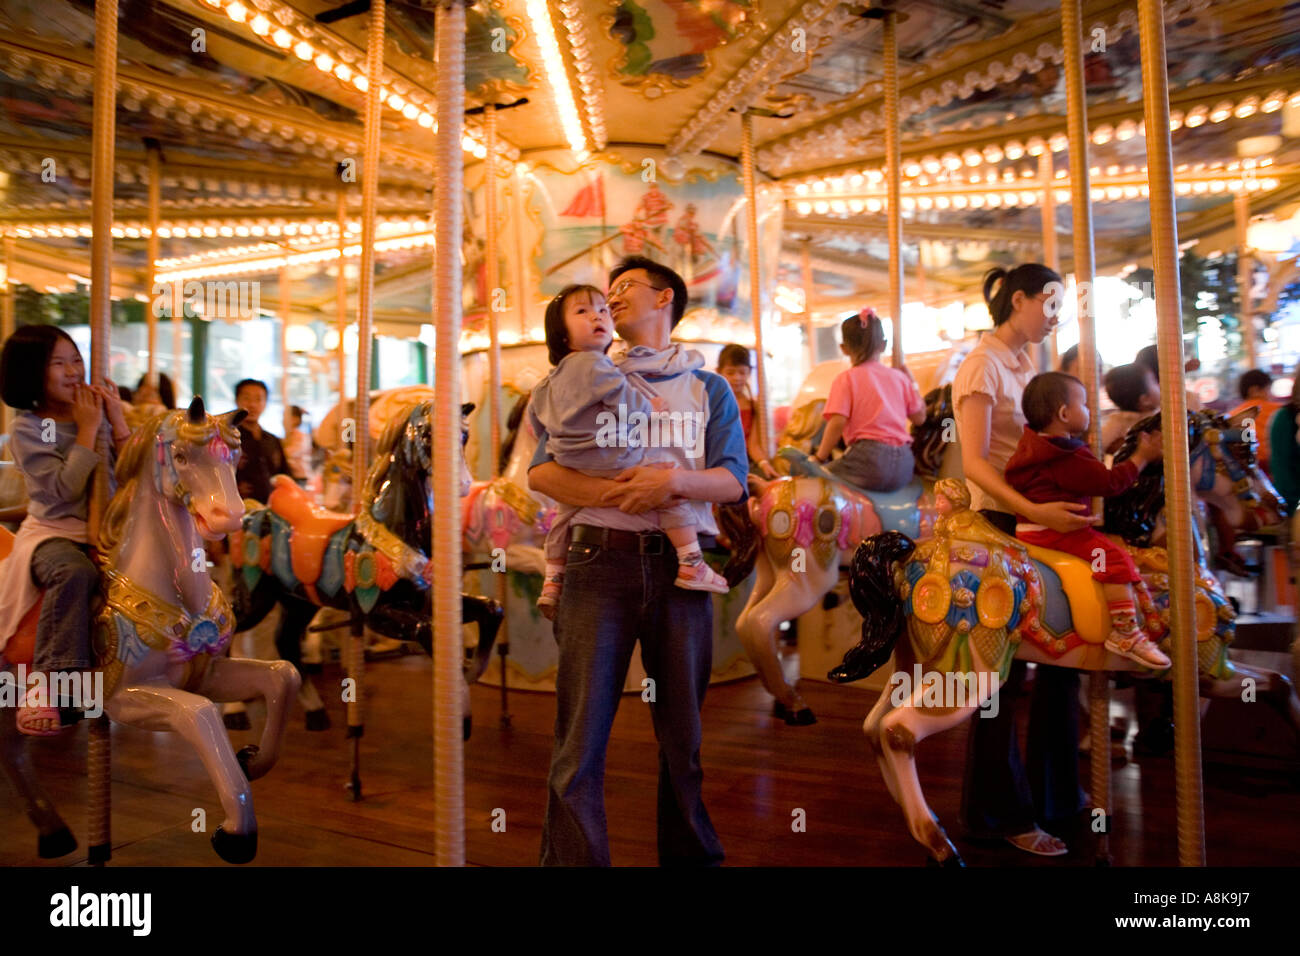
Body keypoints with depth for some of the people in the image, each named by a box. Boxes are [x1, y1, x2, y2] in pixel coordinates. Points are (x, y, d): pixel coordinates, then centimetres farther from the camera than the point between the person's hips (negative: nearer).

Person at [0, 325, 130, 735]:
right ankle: (45, 685, -33)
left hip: (105, 535, 5)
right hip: (53, 534, -4)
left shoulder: (97, 414, 9)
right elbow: (66, 488, -15)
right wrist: (87, 430, -12)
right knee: (75, 572, -37)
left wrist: (117, 421, -4)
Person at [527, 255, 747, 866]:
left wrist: (675, 479, -17)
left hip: (680, 564, 0)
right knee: (582, 731, -4)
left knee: (683, 730, 8)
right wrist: (616, 493, -13)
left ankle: (690, 851, 25)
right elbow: (541, 471, 4)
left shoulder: (708, 388, 17)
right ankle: (572, 856, 8)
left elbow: (732, 479, 3)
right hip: (601, 558, 0)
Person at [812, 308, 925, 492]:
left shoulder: (846, 379, 1)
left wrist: (819, 458, -1)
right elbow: (920, 417, 16)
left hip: (870, 460, -6)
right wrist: (912, 383, 29)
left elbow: (837, 423, -10)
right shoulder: (899, 377, 13)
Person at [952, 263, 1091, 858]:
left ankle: (1054, 792, 32)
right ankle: (1004, 815, 16)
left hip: (1045, 521, 9)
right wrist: (1035, 511, -31)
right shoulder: (983, 365, -11)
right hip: (1001, 524, -9)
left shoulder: (1026, 365, 14)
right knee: (1004, 669, 1)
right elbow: (975, 463, -20)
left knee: (1062, 649, 14)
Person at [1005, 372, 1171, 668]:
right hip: (1054, 532, -11)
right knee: (1115, 559, -19)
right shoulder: (1069, 458, -19)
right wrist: (1142, 457, -5)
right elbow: (1109, 482, -14)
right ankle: (1125, 634, -19)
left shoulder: (1033, 442, 13)